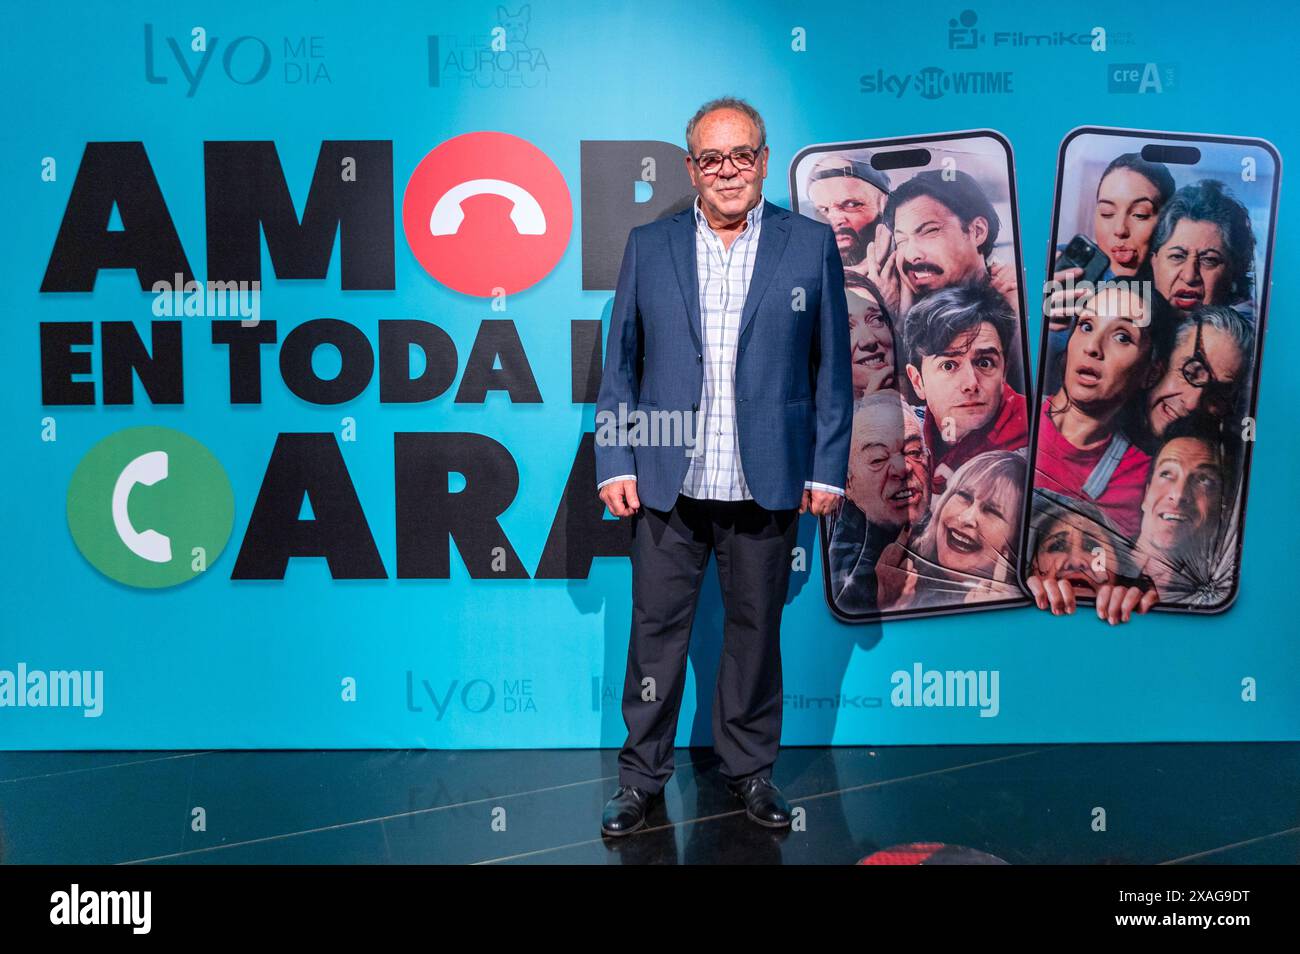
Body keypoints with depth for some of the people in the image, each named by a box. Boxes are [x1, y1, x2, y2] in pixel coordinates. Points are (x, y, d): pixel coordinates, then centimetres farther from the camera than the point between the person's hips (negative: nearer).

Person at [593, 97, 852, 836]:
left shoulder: (812, 245, 3)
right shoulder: (649, 246, 6)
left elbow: (832, 366, 3)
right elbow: (621, 364, 6)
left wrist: (828, 469, -2)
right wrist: (615, 462, -1)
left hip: (767, 486, 0)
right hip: (668, 484, 1)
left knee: (756, 630, 11)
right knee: (657, 631, 7)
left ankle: (751, 769, 28)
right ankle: (643, 775, 21)